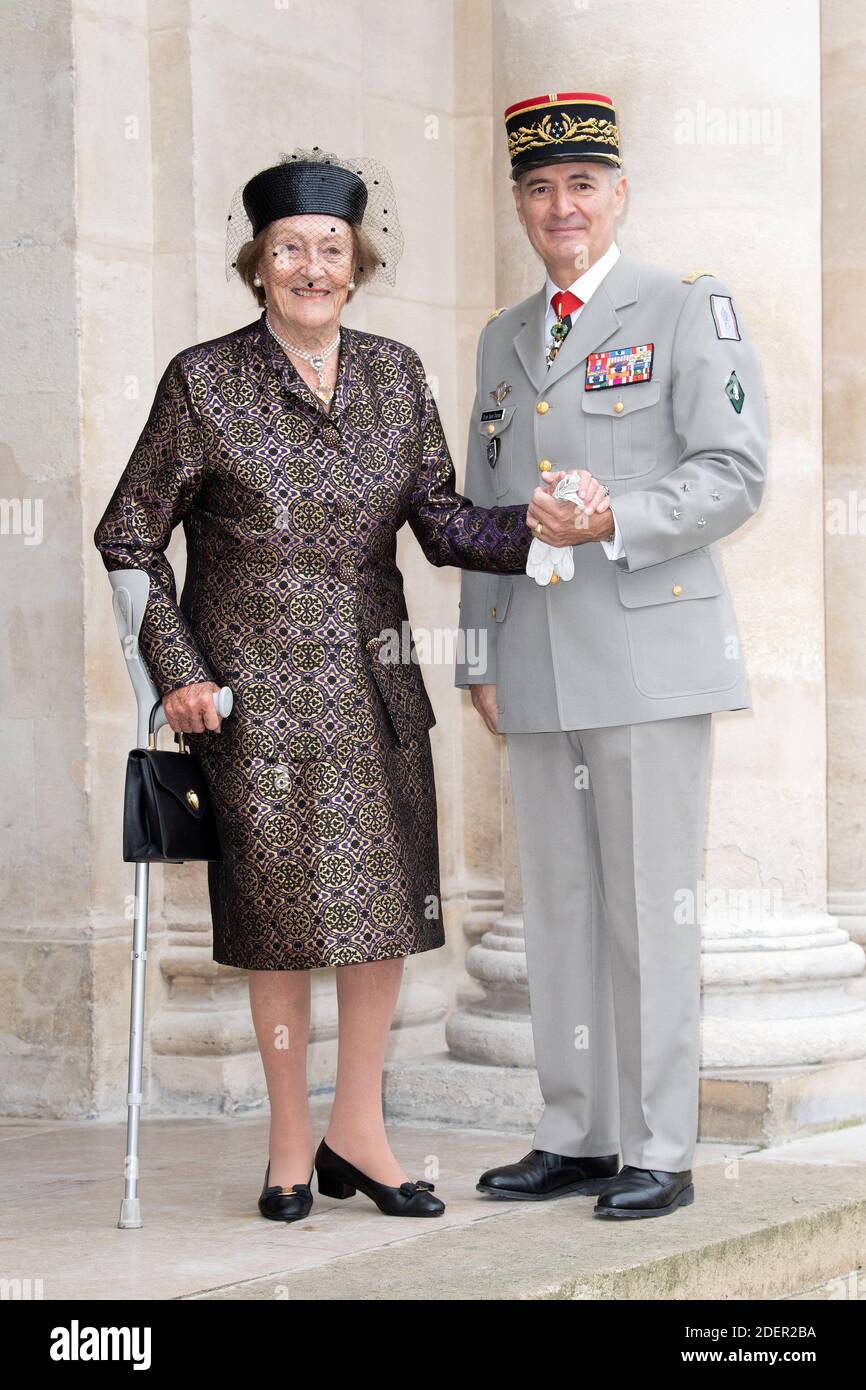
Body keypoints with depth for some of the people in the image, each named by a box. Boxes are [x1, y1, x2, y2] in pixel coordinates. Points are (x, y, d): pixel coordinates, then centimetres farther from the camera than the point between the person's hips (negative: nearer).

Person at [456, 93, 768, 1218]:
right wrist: (480, 654, 15)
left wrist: (612, 523, -20)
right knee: (557, 905, 8)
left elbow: (735, 474, -8)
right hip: (539, 671, 6)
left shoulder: (690, 311, 1)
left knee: (652, 905, -3)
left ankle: (659, 1152, 5)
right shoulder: (504, 340, 19)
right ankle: (576, 1137, 18)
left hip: (650, 653, -6)